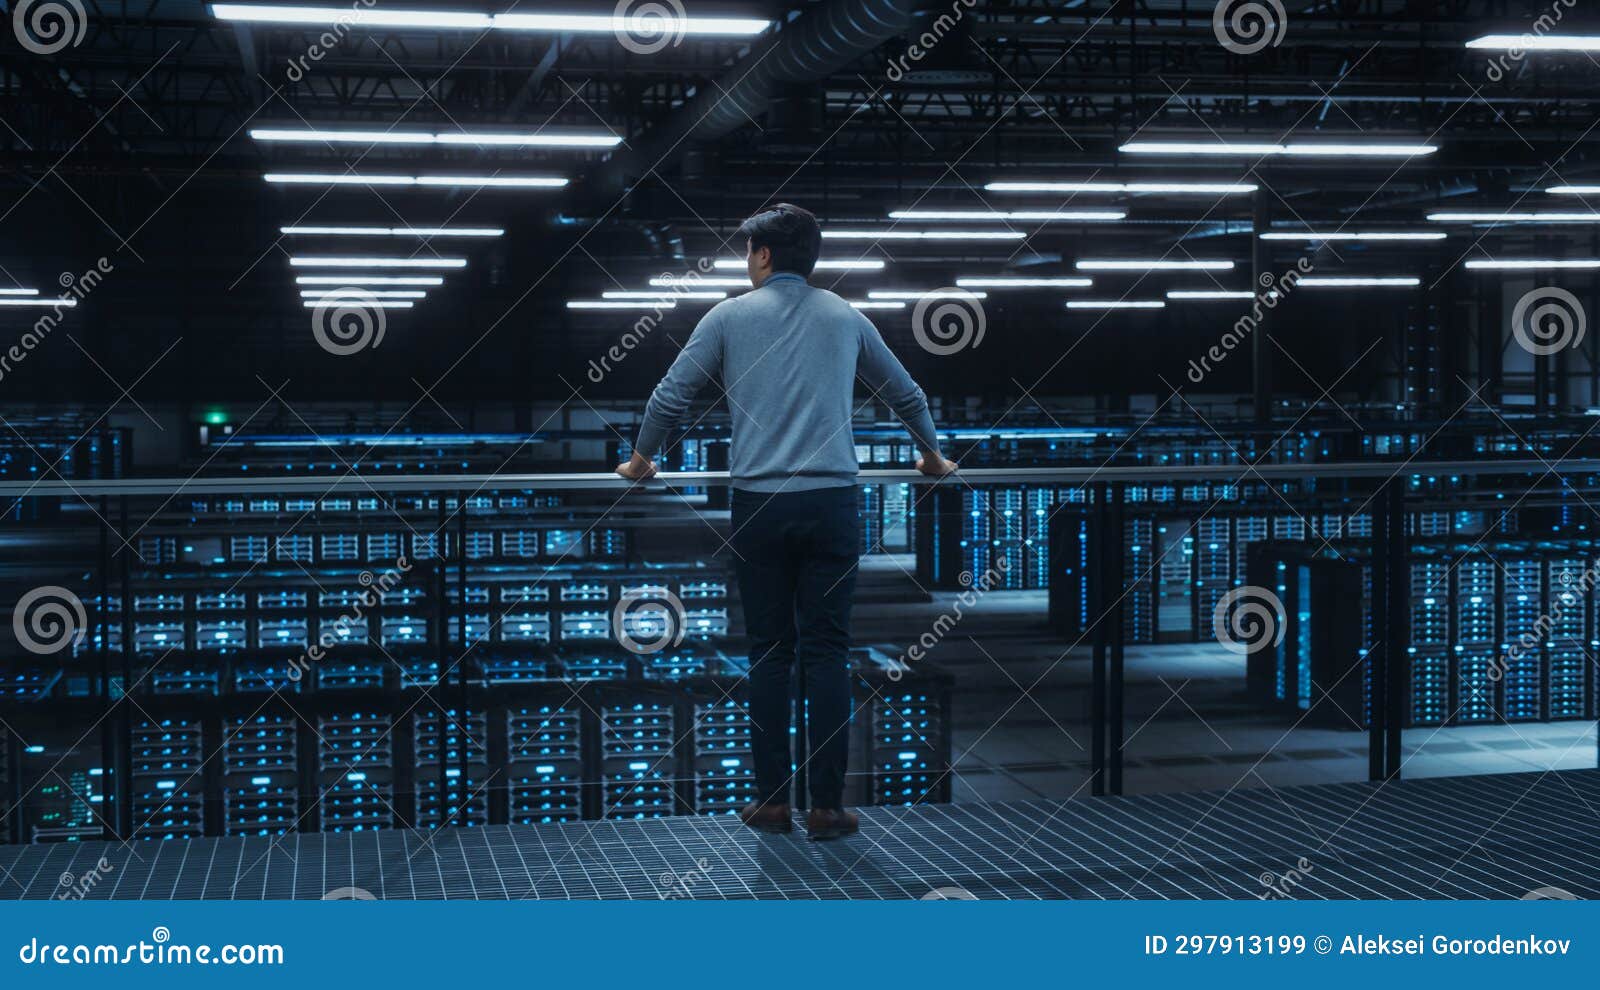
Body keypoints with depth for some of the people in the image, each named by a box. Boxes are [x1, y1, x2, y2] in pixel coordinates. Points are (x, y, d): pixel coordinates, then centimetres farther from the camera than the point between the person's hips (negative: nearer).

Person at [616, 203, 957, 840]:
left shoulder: (730, 316, 5)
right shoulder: (845, 319, 13)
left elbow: (670, 396, 7)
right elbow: (906, 396, 24)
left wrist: (640, 460, 24)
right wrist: (933, 457, 41)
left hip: (759, 506, -1)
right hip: (831, 502, 1)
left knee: (769, 652, 6)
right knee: (827, 652, 2)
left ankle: (772, 800, 9)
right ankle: (826, 806, 2)